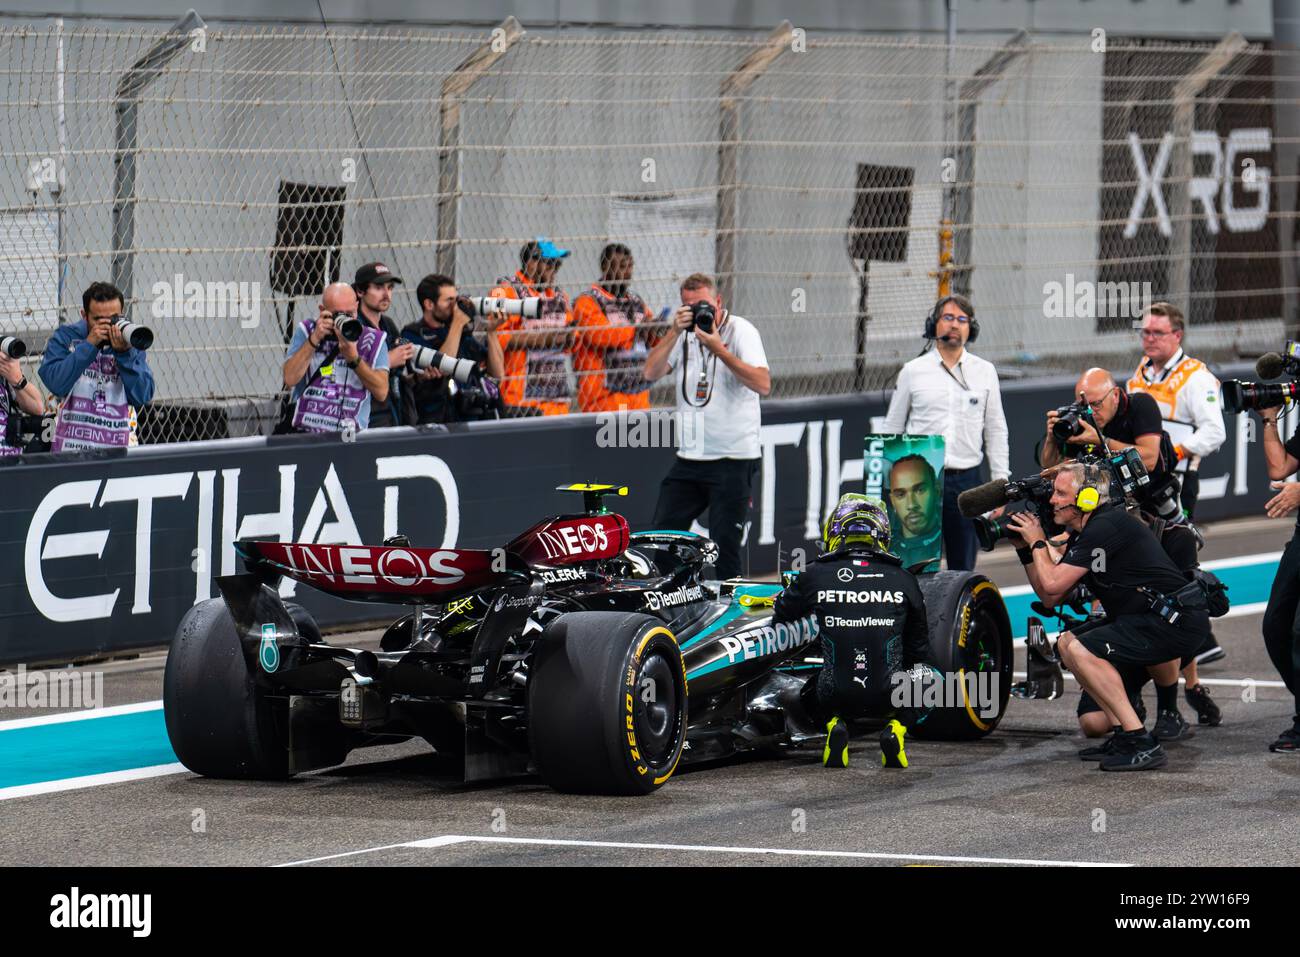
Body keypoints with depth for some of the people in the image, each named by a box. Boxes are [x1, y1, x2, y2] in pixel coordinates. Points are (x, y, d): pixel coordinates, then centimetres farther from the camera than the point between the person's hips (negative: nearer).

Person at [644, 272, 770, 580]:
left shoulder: (741, 331, -7)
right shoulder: (685, 333, 10)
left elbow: (763, 384, -21)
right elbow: (652, 373, -3)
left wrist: (718, 350, -27)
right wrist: (674, 332, -14)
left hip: (733, 458, -6)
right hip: (689, 458, 6)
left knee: (724, 543, -5)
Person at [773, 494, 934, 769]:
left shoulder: (815, 576, 1)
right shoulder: (903, 579, 3)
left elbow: (781, 615, 20)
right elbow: (919, 646, 14)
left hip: (835, 696, 1)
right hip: (888, 696, -1)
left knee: (810, 694, 37)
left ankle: (834, 725, 3)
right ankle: (896, 727, 3)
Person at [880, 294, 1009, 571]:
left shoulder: (984, 372, 9)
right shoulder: (913, 371, 5)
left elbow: (996, 430, 11)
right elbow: (891, 429, 10)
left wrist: (1000, 481, 4)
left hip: (966, 481, 1)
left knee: (964, 567, 4)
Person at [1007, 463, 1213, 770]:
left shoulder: (1105, 528, -16)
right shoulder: (1083, 534, 16)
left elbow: (1052, 584, -18)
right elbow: (1050, 596, 19)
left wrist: (1038, 543, -2)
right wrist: (1025, 549, 14)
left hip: (1180, 621, -11)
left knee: (1081, 650, -20)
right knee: (1068, 642, 15)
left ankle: (1141, 744, -20)